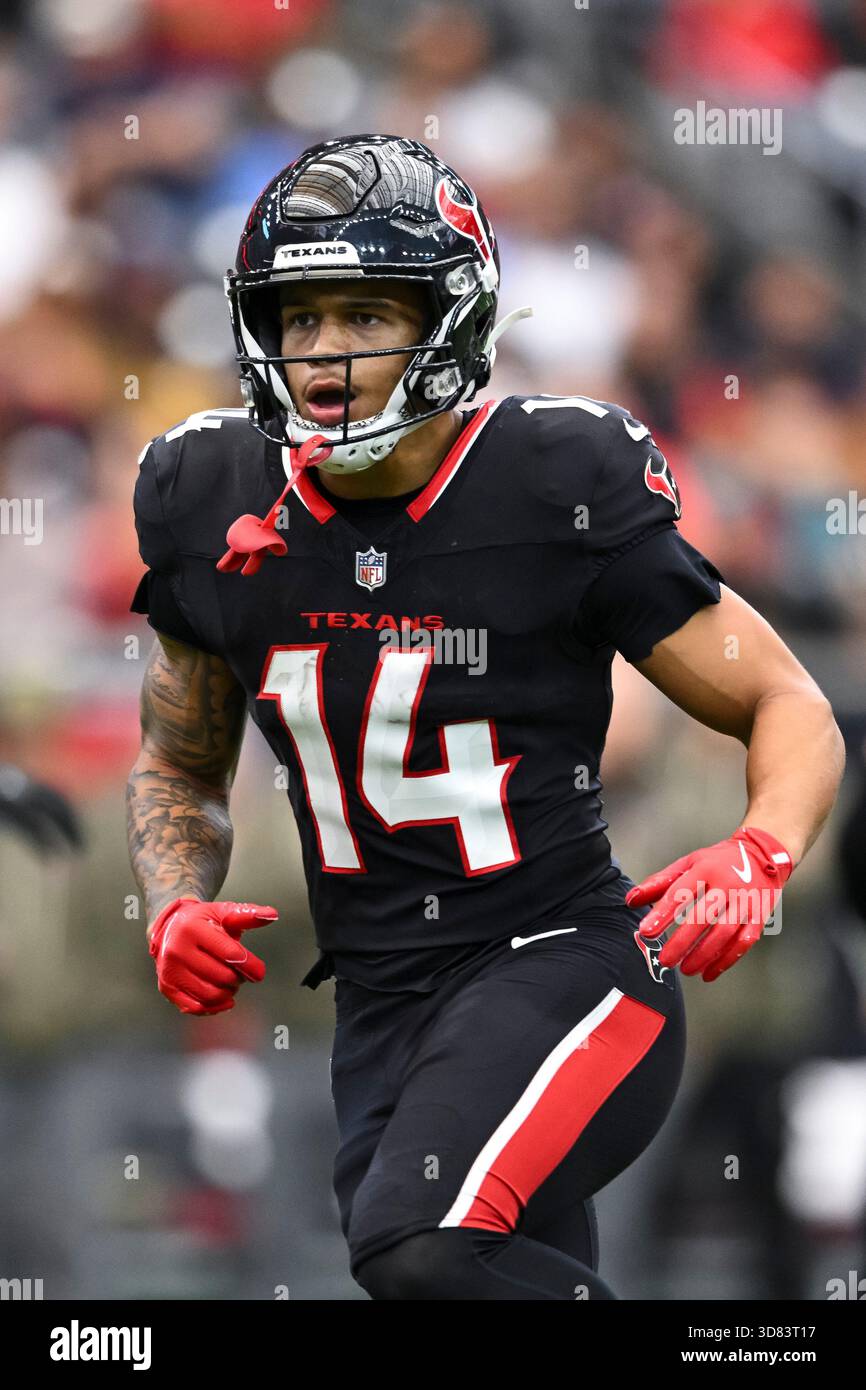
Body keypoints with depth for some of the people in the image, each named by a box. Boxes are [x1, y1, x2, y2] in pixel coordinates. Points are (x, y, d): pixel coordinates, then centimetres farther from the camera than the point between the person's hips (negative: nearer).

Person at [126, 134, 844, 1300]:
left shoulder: (561, 493, -9)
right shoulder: (223, 514, 3)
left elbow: (792, 710, -3)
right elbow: (180, 771, 19)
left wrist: (758, 858, -24)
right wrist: (174, 912, -2)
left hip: (561, 962, -6)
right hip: (382, 1016, 6)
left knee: (422, 1243, -31)